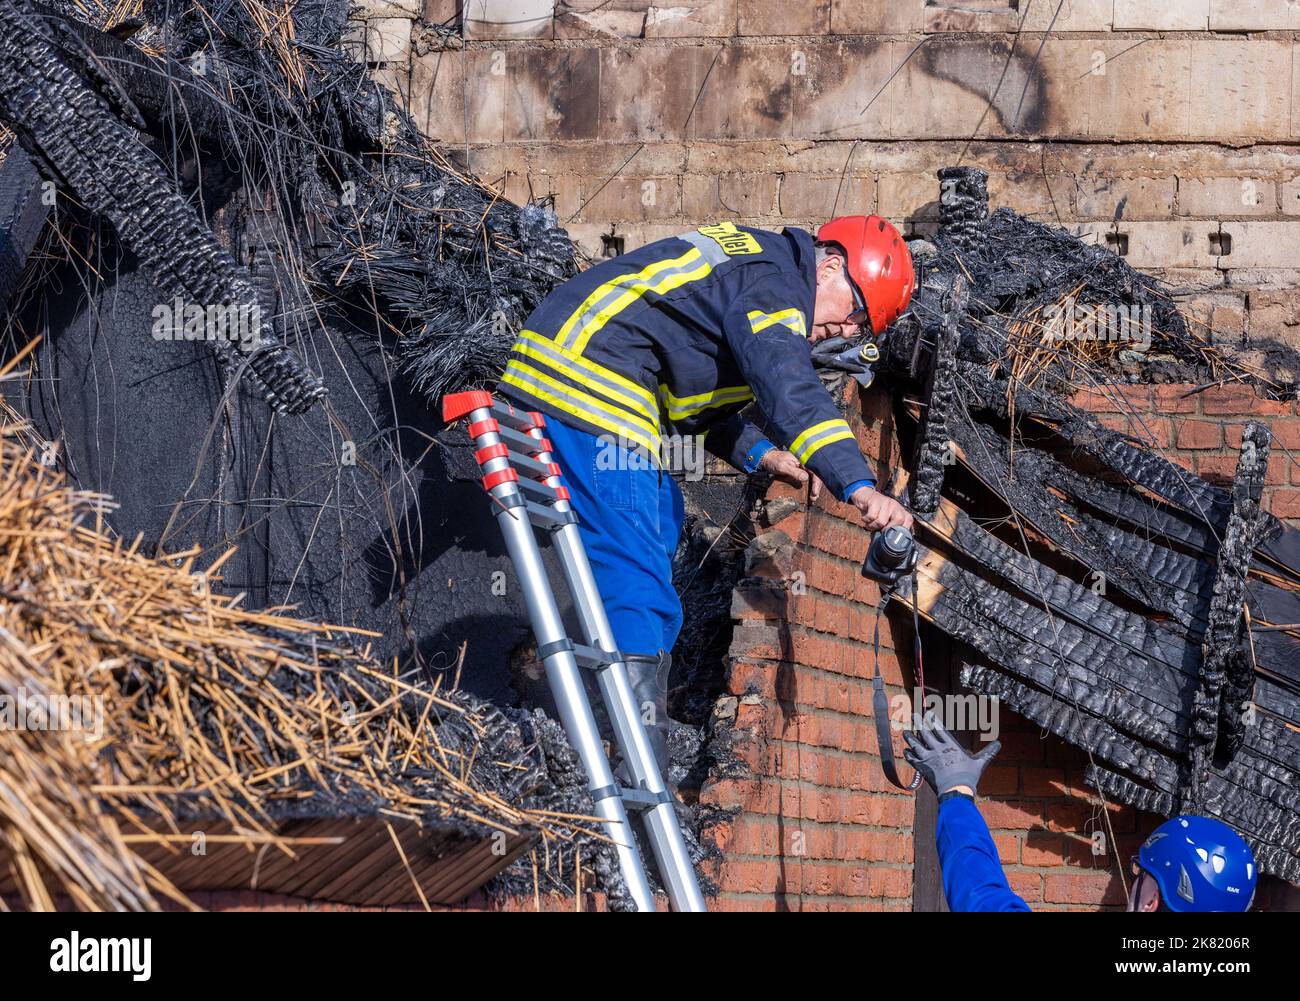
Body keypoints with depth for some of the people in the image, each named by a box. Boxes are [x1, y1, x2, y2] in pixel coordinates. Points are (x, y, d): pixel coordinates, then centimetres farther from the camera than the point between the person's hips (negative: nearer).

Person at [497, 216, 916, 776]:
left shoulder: (749, 261, 23)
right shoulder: (771, 283, -10)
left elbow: (698, 385, 28)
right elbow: (789, 389, -27)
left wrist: (760, 454, 14)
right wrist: (858, 485, -37)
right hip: (589, 384, -11)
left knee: (662, 521, 20)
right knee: (636, 562, -14)